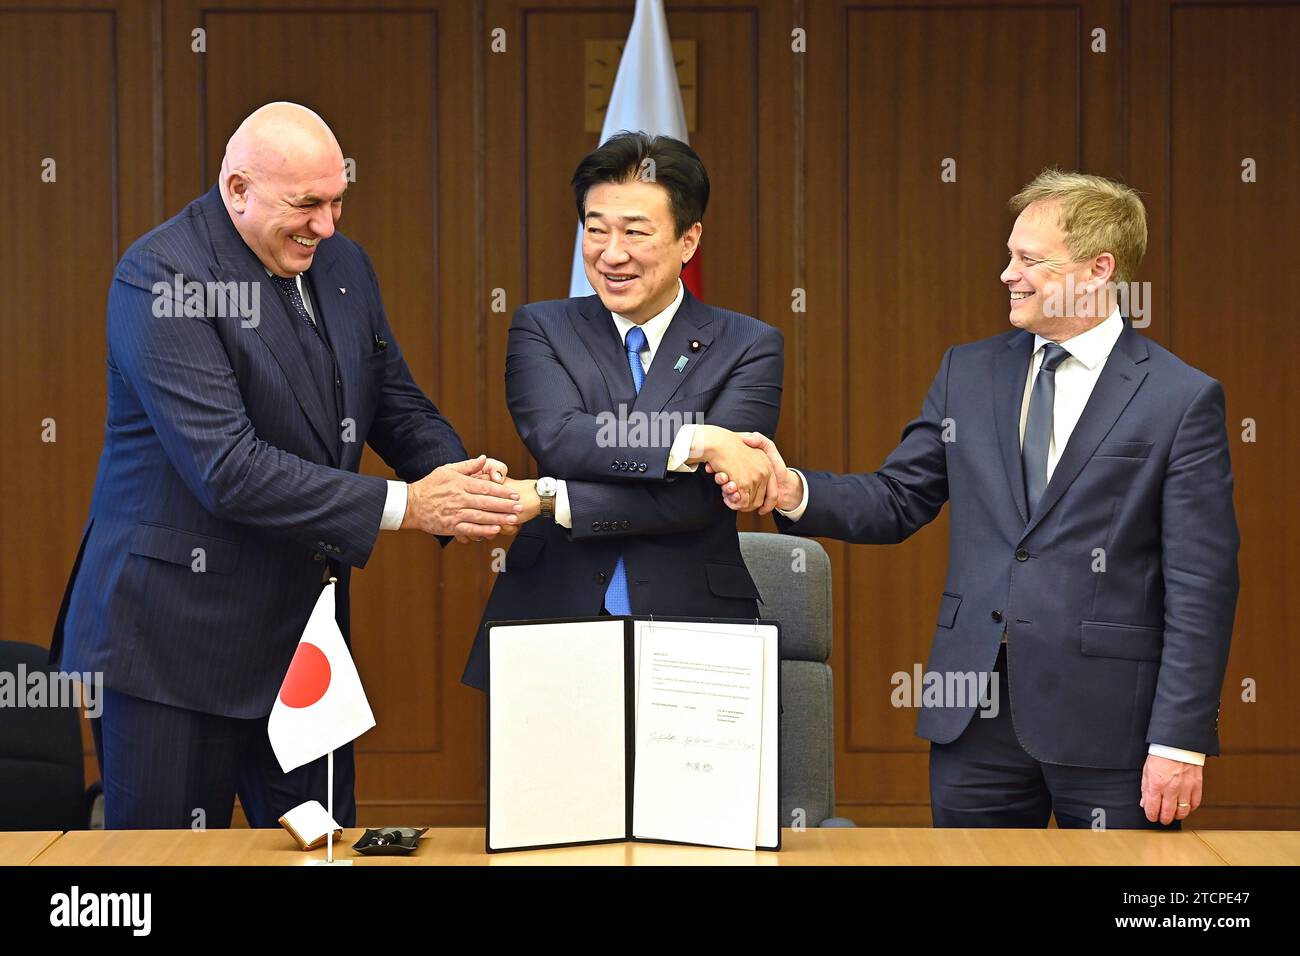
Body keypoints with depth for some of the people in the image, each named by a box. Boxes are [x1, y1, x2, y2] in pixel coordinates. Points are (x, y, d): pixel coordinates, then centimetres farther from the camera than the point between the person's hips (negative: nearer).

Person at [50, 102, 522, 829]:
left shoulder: (342, 263, 7)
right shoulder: (161, 277, -17)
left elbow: (399, 407, 13)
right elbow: (227, 469, -25)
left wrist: (464, 481, -10)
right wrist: (402, 506, -26)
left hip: (303, 628, 7)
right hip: (177, 640, -7)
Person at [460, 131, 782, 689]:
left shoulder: (748, 347, 3)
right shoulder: (541, 329, 8)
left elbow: (698, 496, -9)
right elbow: (556, 439, -11)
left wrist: (544, 500, -14)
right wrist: (699, 442, -20)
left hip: (689, 634, 0)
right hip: (550, 629, 1)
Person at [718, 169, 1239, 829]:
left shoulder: (1183, 399, -6)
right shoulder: (969, 373, 10)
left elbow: (1200, 586, -8)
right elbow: (898, 499, 11)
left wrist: (1180, 743, -12)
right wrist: (793, 492, -9)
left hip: (1107, 721, -4)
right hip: (975, 719, 4)